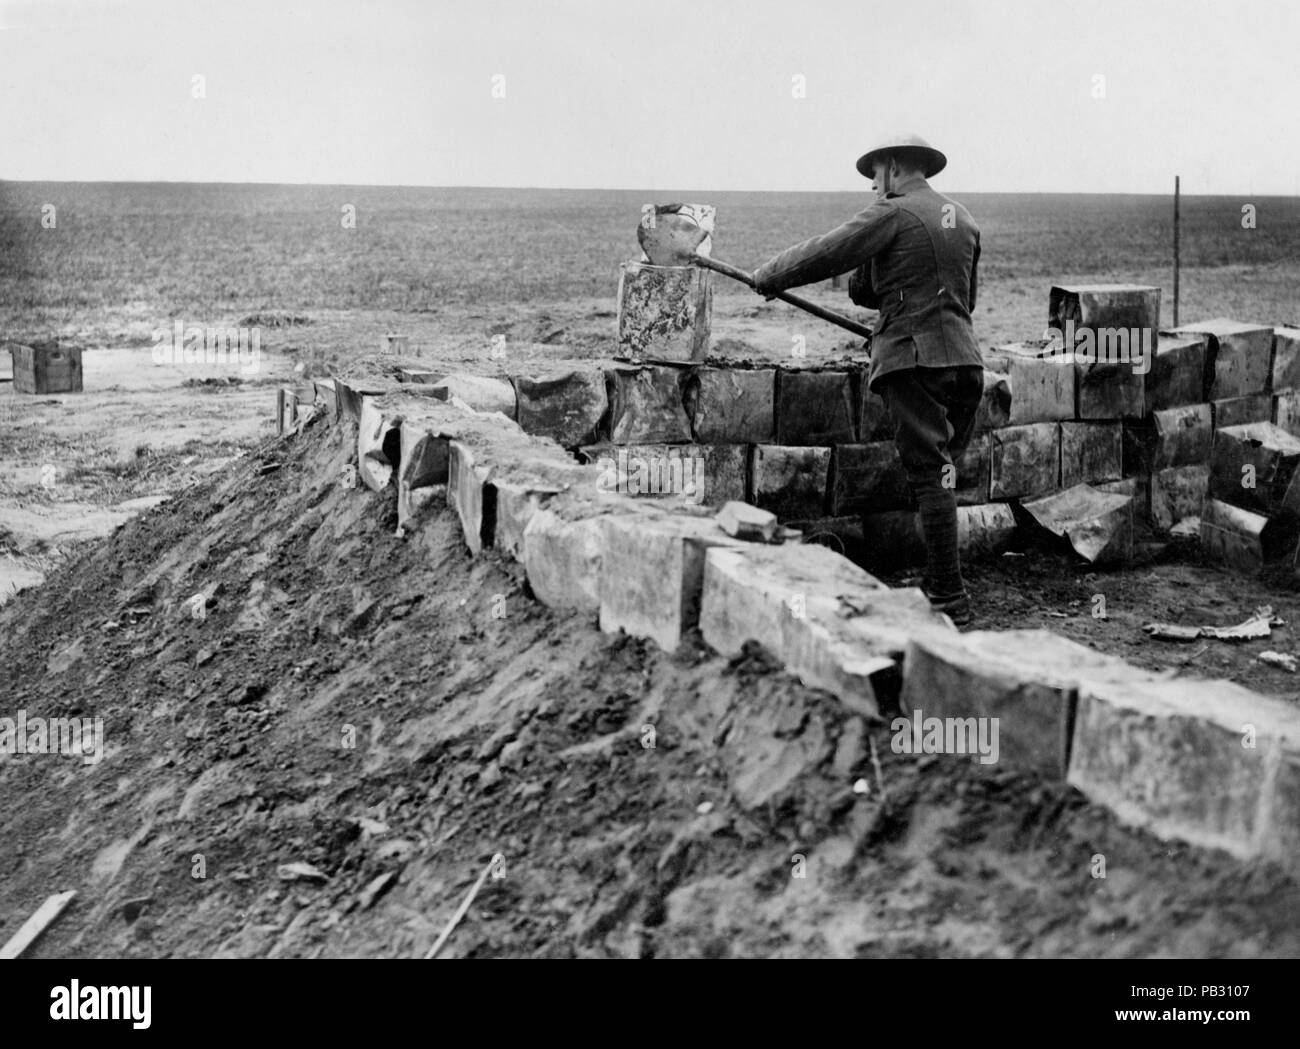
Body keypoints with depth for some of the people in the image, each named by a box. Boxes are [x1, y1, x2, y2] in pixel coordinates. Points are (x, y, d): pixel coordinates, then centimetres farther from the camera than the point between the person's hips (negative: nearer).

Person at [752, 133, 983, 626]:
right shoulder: (962, 218, 19)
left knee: (930, 475, -8)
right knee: (941, 471, 14)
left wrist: (767, 277, 9)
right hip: (963, 358, 7)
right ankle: (938, 581, 18)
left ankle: (950, 598, -9)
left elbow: (823, 254, -6)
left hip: (913, 359, -7)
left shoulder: (894, 214, -4)